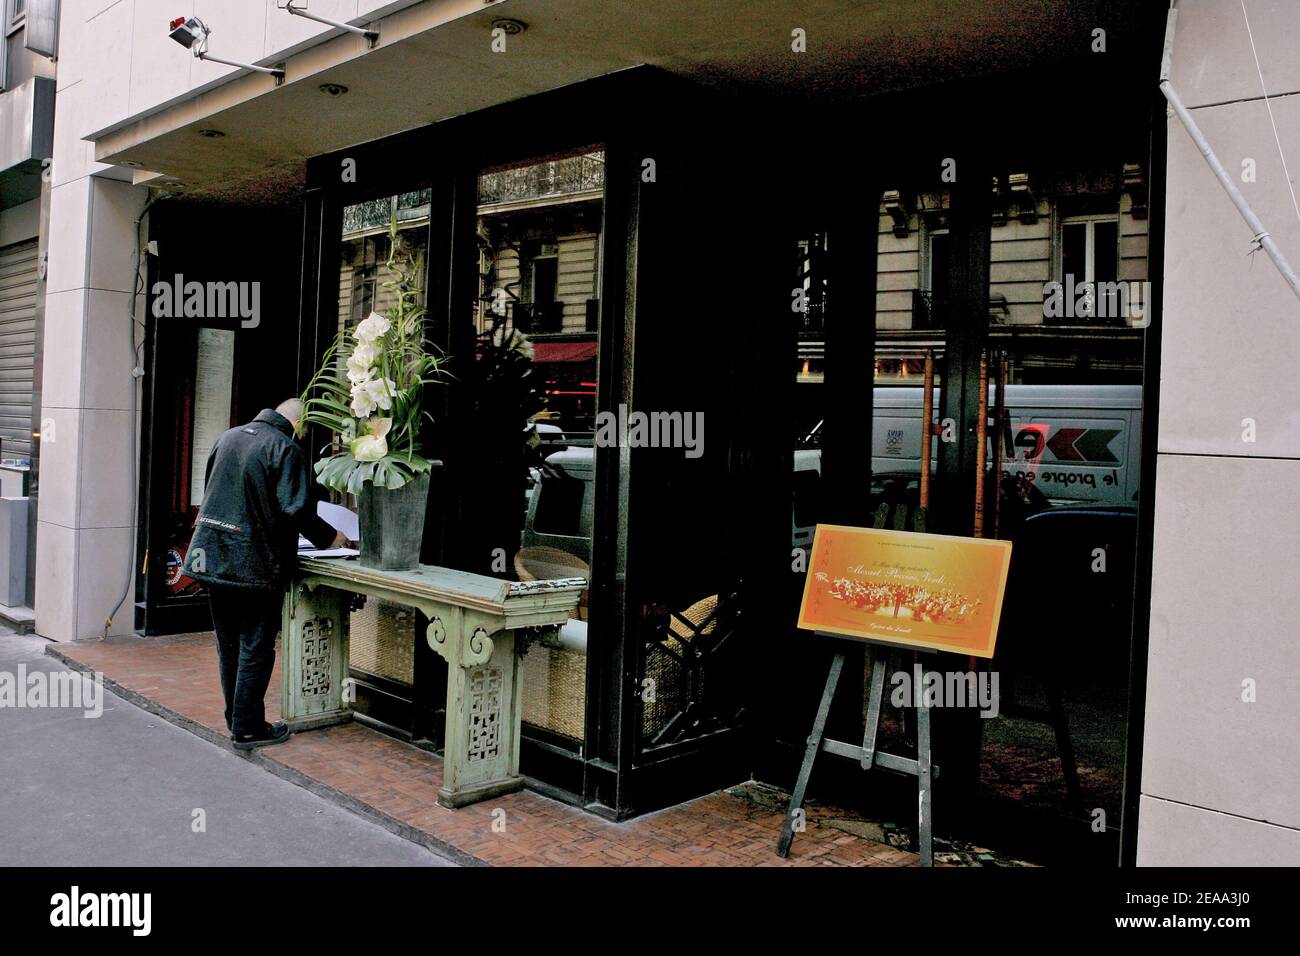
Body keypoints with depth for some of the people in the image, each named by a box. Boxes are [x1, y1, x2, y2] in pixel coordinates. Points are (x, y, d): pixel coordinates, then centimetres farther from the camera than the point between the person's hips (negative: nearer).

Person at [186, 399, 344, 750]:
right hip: (255, 563, -7)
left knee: (228, 644, 16)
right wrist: (329, 537, -4)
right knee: (256, 647, 3)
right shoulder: (286, 449, -12)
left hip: (213, 556, 7)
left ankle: (235, 718, 27)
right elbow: (297, 509, -18)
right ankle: (247, 728, 8)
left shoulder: (228, 437, 11)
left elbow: (212, 490, 20)